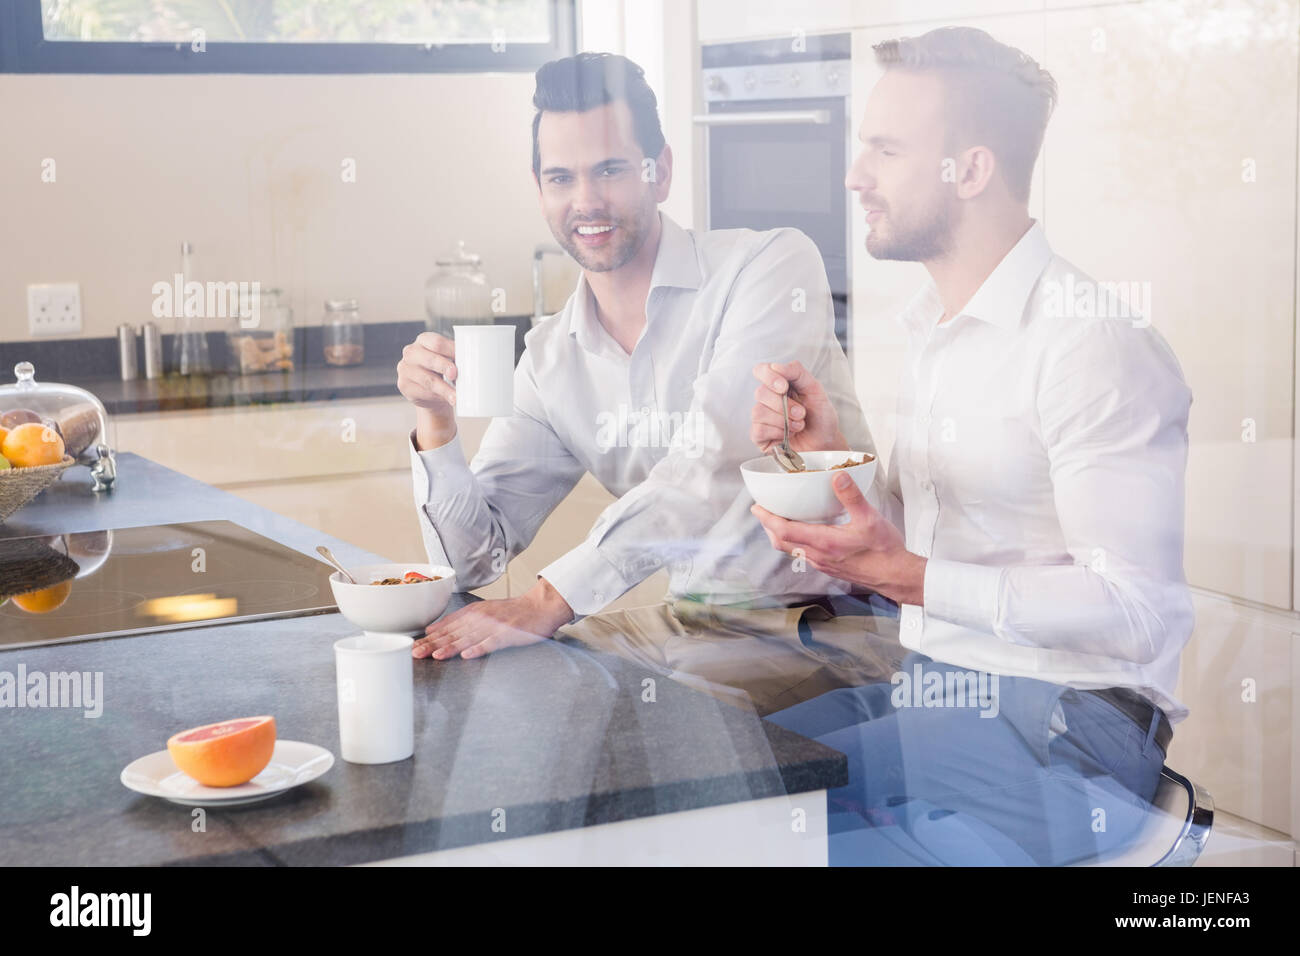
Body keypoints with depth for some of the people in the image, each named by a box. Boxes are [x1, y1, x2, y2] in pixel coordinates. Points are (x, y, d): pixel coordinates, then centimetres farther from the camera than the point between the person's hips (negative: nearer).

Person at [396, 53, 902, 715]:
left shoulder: (771, 267, -10)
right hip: (691, 620, 6)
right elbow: (475, 556, 8)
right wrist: (435, 423, -10)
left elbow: (715, 466, -24)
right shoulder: (550, 360, 7)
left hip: (832, 625, -6)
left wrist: (551, 599, -29)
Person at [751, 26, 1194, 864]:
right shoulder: (934, 330, 15)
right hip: (933, 691, 8)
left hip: (1068, 729, -8)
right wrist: (832, 458, 2)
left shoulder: (1090, 345, -16)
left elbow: (1132, 614, -21)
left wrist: (908, 576, -25)